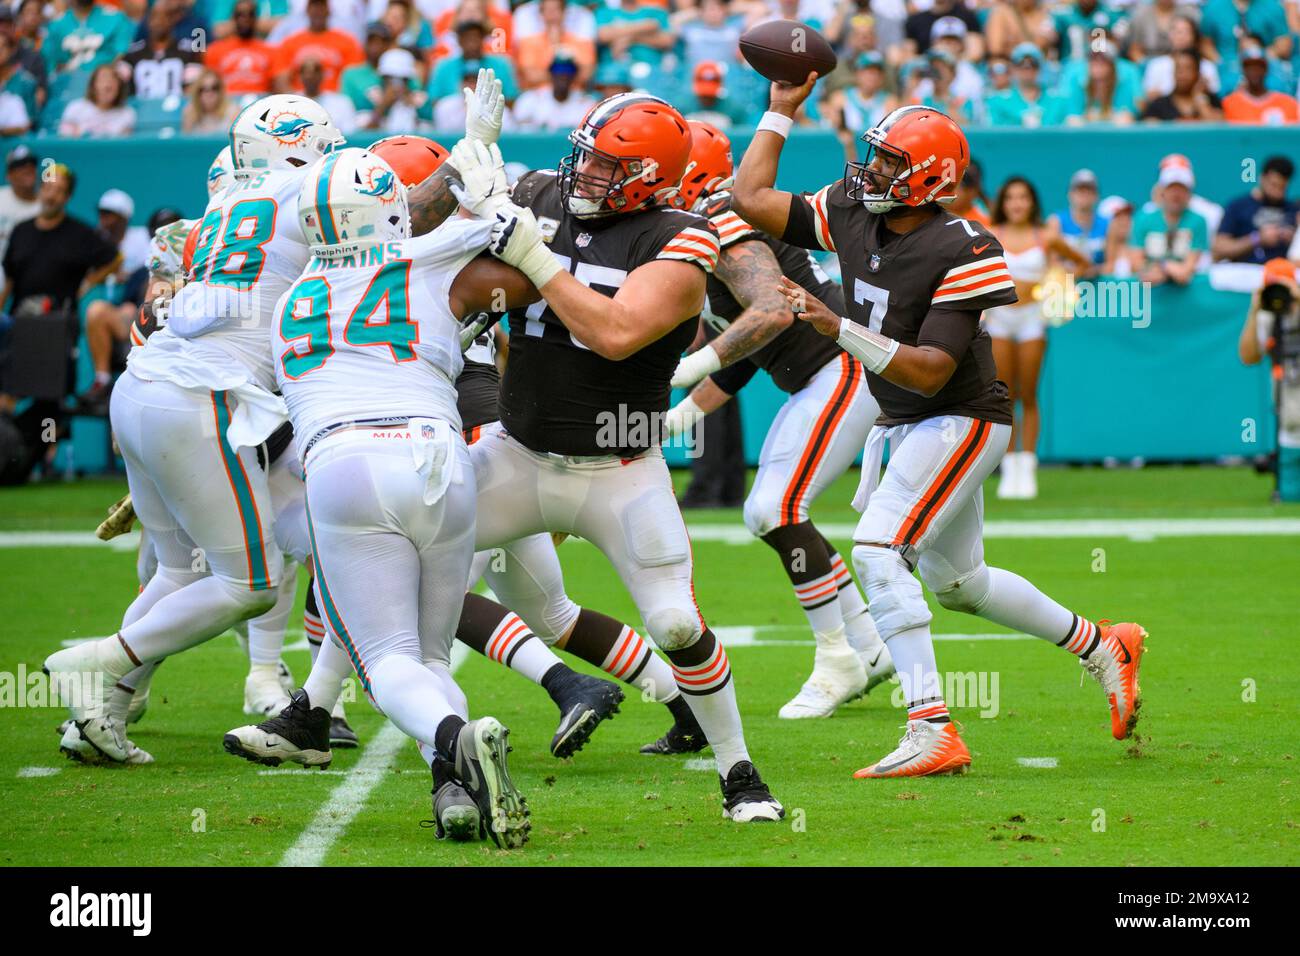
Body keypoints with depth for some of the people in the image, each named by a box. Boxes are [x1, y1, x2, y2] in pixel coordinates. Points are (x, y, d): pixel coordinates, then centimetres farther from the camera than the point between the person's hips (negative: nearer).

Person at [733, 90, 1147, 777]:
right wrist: (782, 109, 1)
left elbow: (931, 372, -28)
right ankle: (1104, 648, 39)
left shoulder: (961, 253, -24)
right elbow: (751, 198, 2)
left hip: (959, 420, -9)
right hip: (905, 427, 9)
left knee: (878, 552, -23)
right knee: (957, 582, 20)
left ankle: (934, 734, -25)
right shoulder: (852, 214, -3)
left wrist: (839, 329, -35)